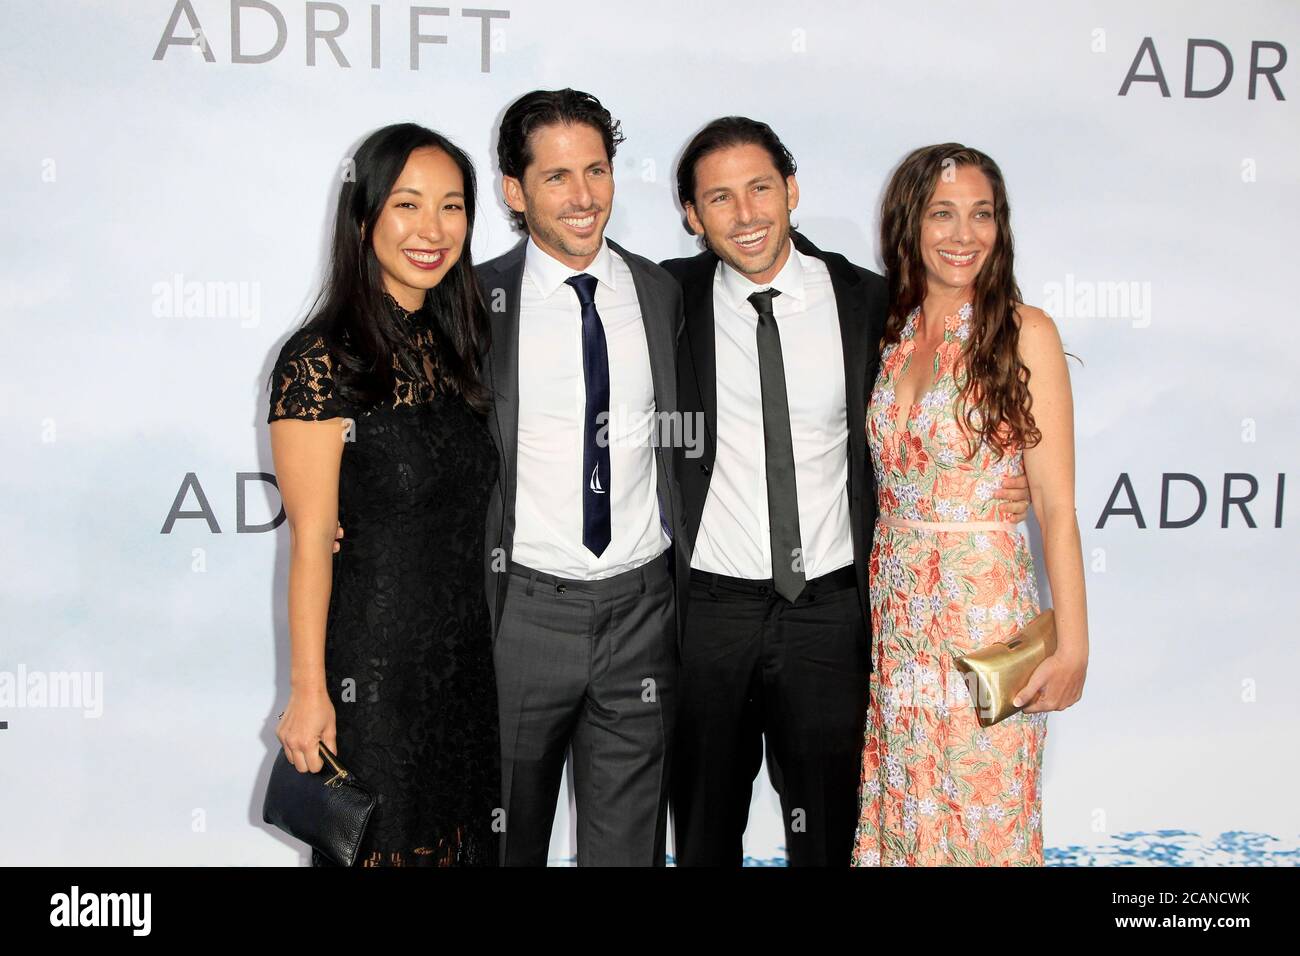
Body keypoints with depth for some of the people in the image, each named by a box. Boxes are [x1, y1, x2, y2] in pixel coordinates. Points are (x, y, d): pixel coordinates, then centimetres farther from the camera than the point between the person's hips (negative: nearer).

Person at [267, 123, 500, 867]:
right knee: (380, 845, 10)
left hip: (467, 661, 6)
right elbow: (311, 543, -14)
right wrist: (309, 692, -14)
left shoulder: (455, 346, 6)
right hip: (370, 666, -6)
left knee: (461, 840, 18)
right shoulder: (323, 361, -14)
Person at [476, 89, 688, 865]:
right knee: (507, 836, 15)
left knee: (630, 840, 14)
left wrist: (690, 585, 8)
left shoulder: (663, 294, 3)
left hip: (643, 606, 2)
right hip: (523, 607, -2)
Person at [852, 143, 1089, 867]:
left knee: (982, 820, 8)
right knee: (900, 813, 14)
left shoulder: (1023, 332, -7)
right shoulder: (890, 333, 6)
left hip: (986, 613, -4)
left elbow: (1055, 503, -9)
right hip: (895, 612, 4)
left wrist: (1073, 645, -12)